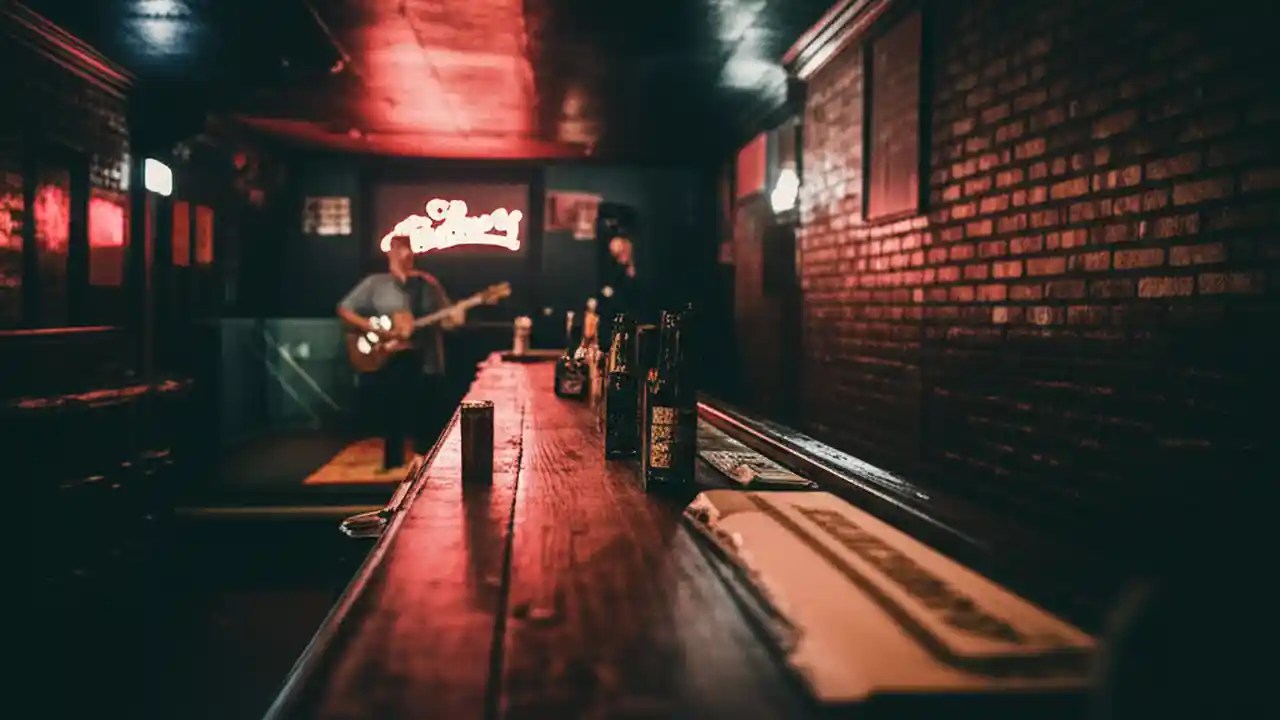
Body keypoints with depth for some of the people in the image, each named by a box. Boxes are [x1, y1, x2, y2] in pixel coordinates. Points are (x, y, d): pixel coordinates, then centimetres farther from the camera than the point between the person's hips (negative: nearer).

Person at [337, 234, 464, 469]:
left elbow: (445, 319, 10)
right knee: (393, 426, 4)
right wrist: (376, 330, -13)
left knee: (425, 427, 7)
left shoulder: (429, 283, 9)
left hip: (425, 365, 2)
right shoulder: (375, 283, 1)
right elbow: (344, 310, -2)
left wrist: (454, 318, -14)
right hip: (388, 365, -2)